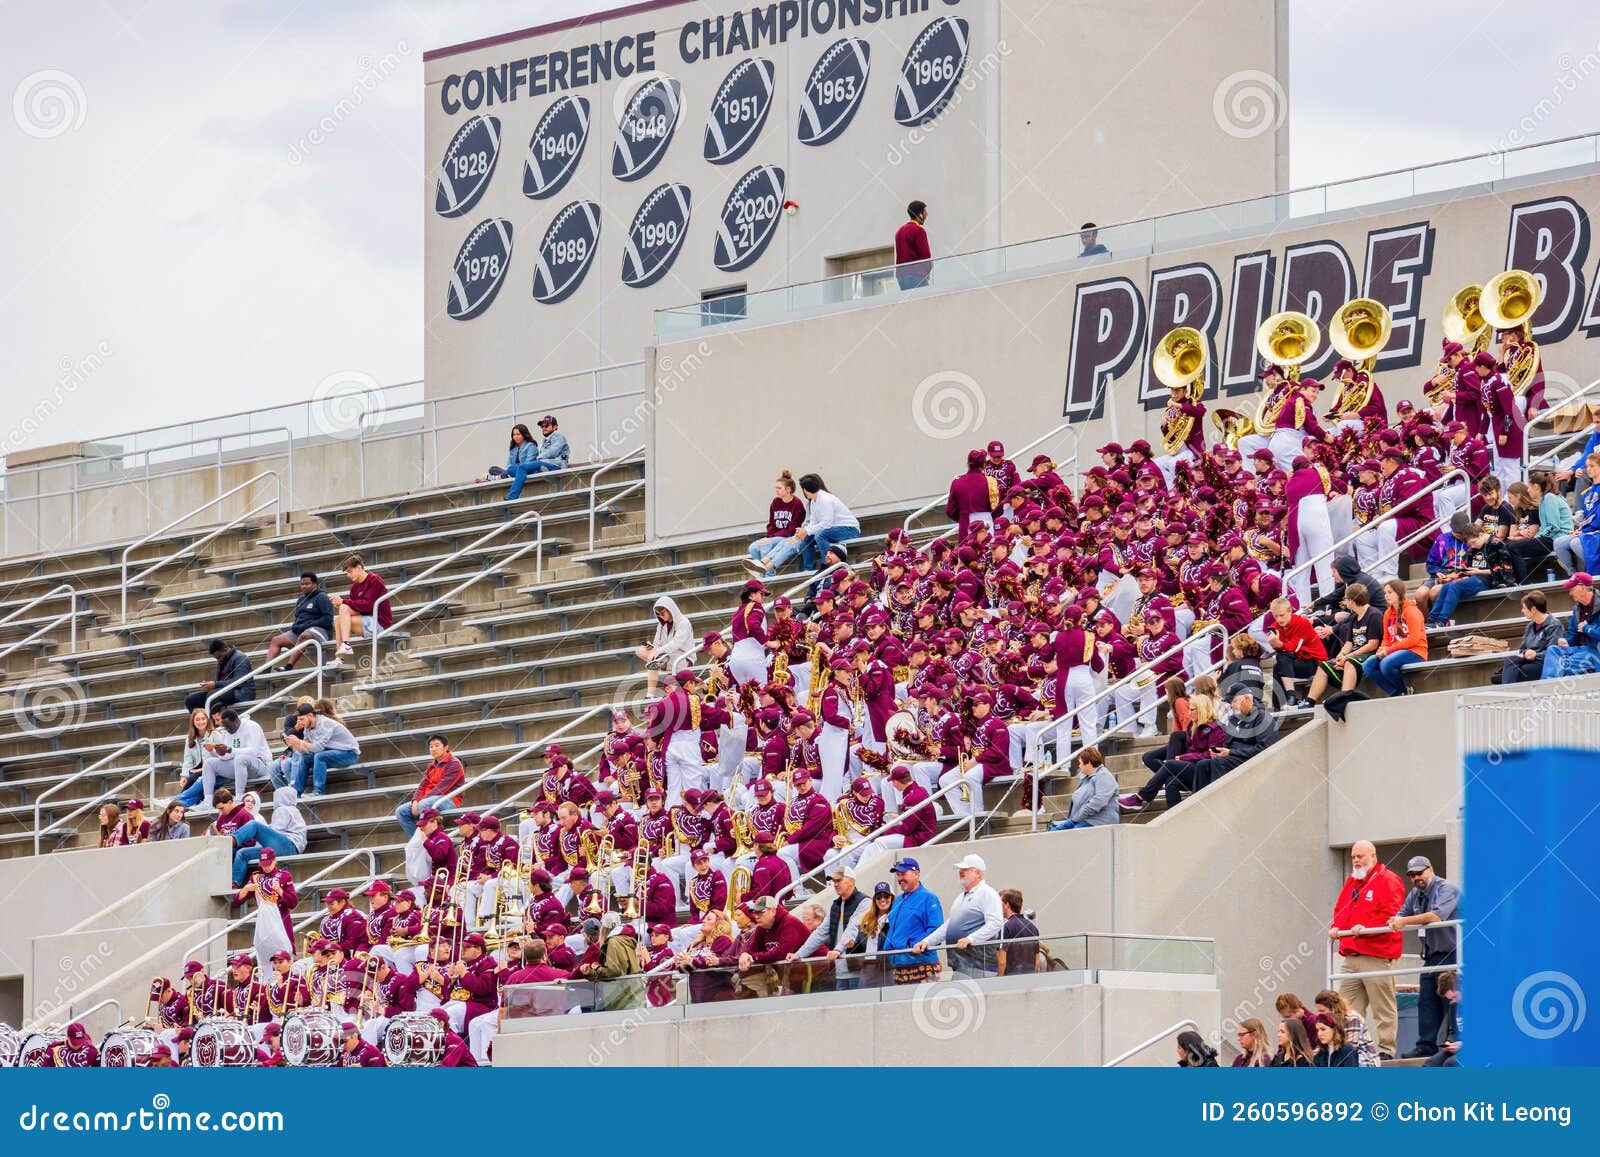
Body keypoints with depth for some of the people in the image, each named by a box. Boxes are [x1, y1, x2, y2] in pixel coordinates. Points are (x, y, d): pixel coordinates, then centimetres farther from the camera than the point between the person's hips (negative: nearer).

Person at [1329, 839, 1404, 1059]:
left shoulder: (1387, 881, -4)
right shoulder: (1350, 882, 21)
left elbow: (1390, 915, -13)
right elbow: (1340, 911, 25)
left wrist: (1365, 928, -20)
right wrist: (1335, 927, 5)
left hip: (1377, 956, -8)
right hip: (1350, 956, 8)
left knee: (1383, 1008, -3)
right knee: (1348, 1007, 3)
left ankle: (1386, 1049, 1)